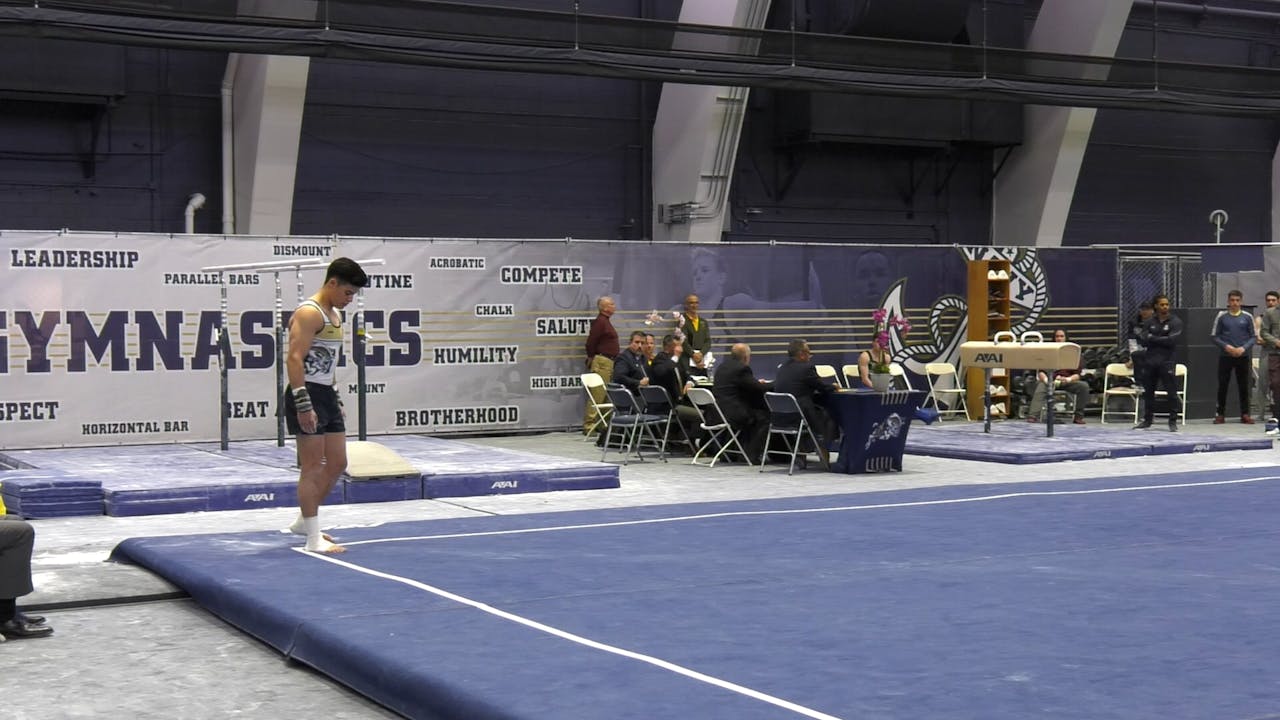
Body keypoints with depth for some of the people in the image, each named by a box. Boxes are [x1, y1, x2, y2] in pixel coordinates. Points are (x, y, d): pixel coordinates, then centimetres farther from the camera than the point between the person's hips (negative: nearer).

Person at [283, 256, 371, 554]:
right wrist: (303, 405, -25)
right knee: (312, 467, -5)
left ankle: (305, 521, 28)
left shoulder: (335, 315, 17)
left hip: (327, 395, 10)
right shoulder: (309, 313, -14)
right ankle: (313, 538, 0)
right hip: (307, 395, -10)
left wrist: (336, 400, 22)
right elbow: (295, 359, -21)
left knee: (337, 464, 13)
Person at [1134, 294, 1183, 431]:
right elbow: (1143, 340, -1)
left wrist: (1152, 338, -8)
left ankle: (1173, 421, 4)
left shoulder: (1175, 322, -2)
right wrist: (1162, 340, -14)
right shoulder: (1150, 322, 8)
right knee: (1148, 392, 10)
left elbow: (1172, 340, -14)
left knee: (1172, 392, -4)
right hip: (1150, 361, 4)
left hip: (1167, 362, -4)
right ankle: (1147, 420, 21)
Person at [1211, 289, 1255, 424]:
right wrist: (1226, 346, -12)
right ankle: (1220, 414, 8)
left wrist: (1244, 348, -10)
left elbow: (1253, 337, 6)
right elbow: (1215, 337, 3)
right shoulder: (1221, 316, 2)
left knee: (1244, 386, 3)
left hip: (1243, 356, 0)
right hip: (1225, 357, 0)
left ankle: (1245, 414, 11)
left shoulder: (1247, 317, 3)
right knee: (1222, 386, 1)